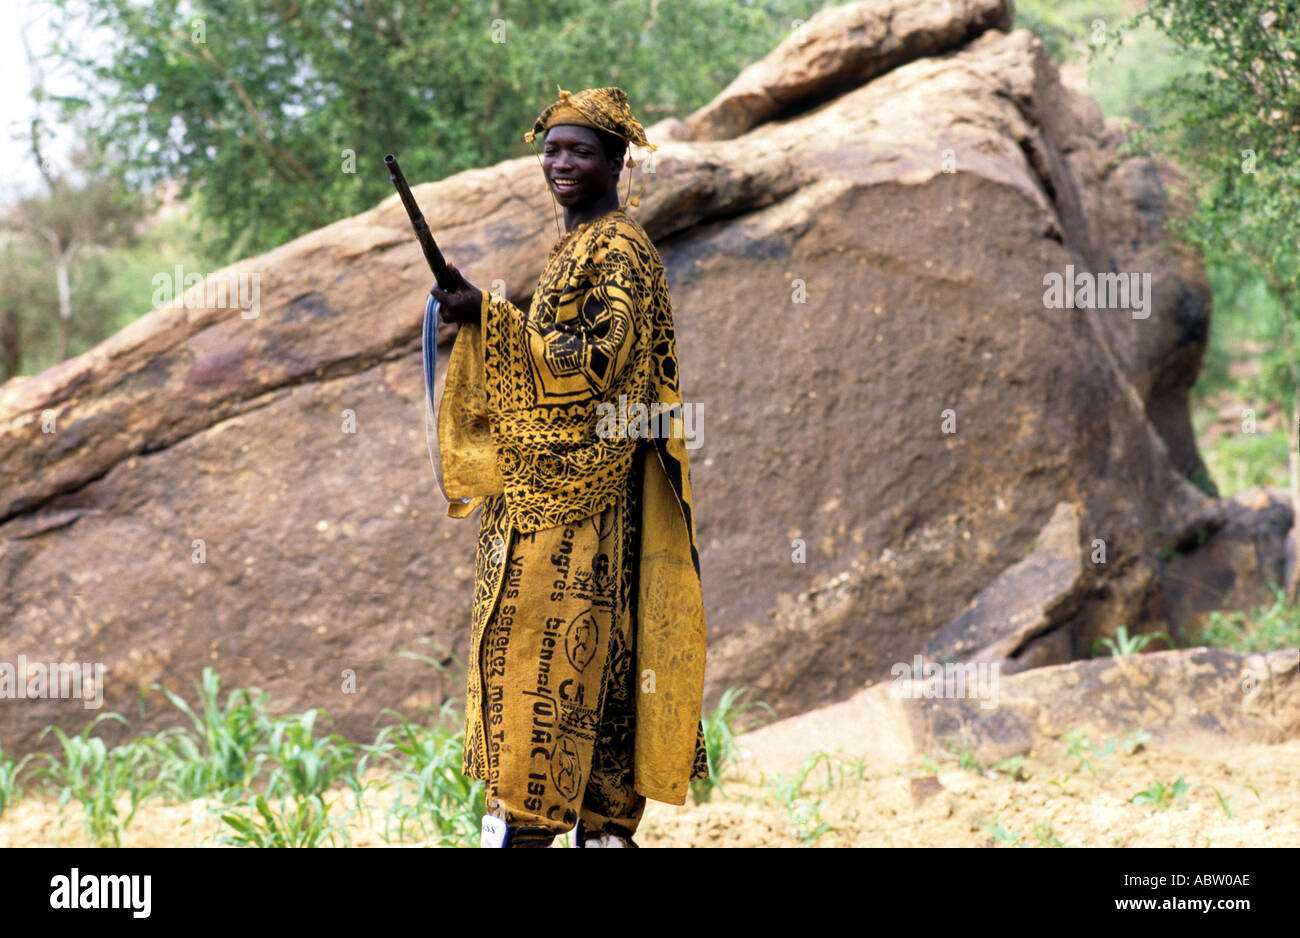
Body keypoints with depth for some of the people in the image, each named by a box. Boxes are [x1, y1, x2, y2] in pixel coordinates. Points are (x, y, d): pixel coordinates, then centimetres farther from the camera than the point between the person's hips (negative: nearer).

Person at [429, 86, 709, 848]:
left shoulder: (618, 248, -11)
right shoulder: (578, 245, 19)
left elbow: (600, 359, -21)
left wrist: (490, 317, -20)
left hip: (581, 497, -10)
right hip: (547, 487, 10)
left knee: (546, 649, -10)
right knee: (591, 655, 8)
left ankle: (525, 824, -9)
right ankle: (605, 822, 10)